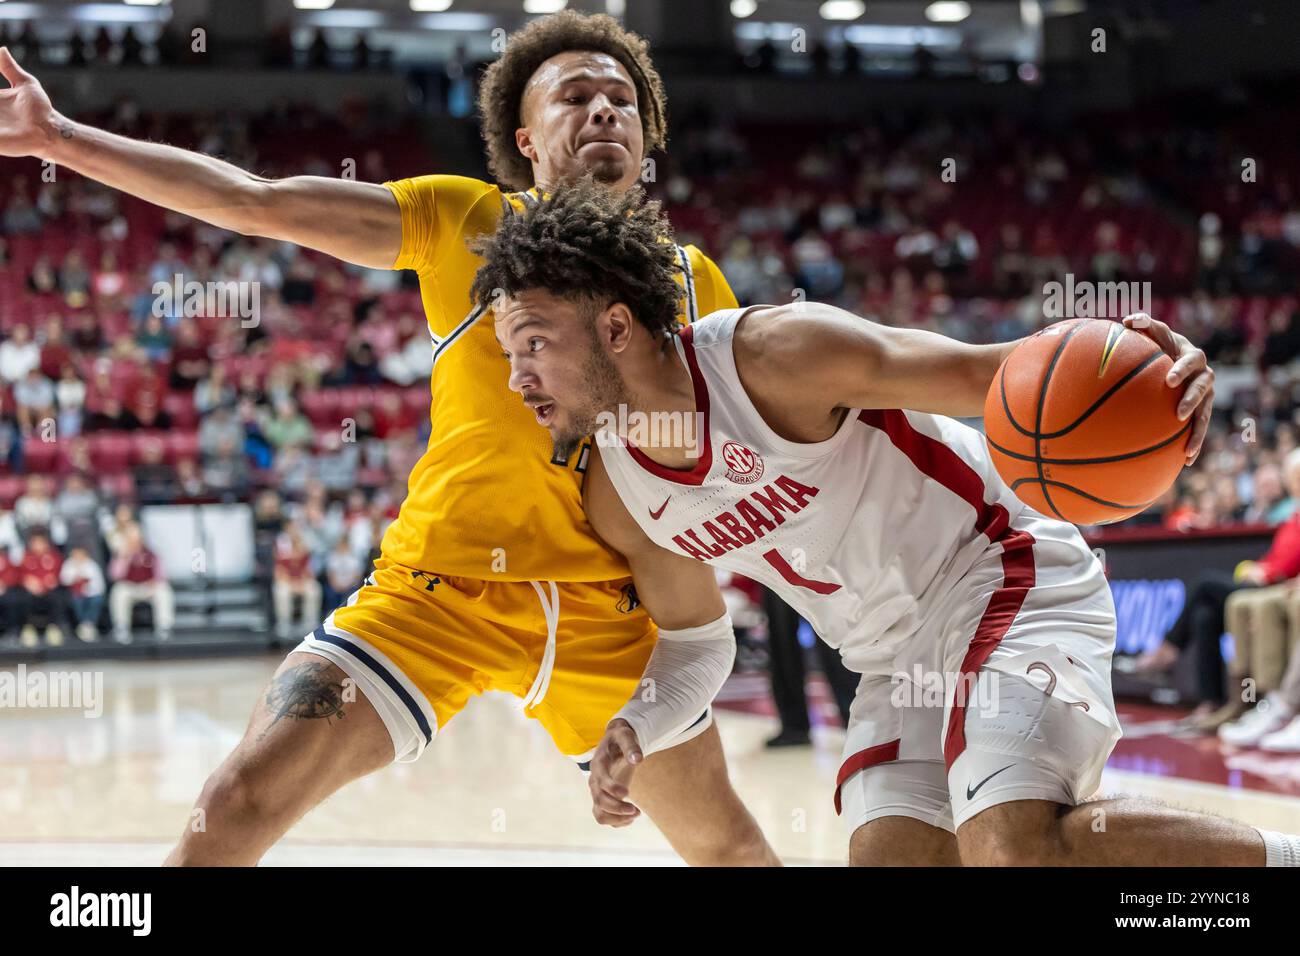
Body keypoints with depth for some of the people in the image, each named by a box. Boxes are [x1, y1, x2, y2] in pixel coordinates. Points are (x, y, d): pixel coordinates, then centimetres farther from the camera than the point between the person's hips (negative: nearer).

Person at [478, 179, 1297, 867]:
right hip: (898, 660, 7)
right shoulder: (616, 499, -1)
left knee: (1017, 848, -28)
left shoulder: (778, 354, -22)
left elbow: (994, 374, -20)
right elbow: (700, 642, 13)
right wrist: (634, 729, -8)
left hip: (1004, 570, -7)